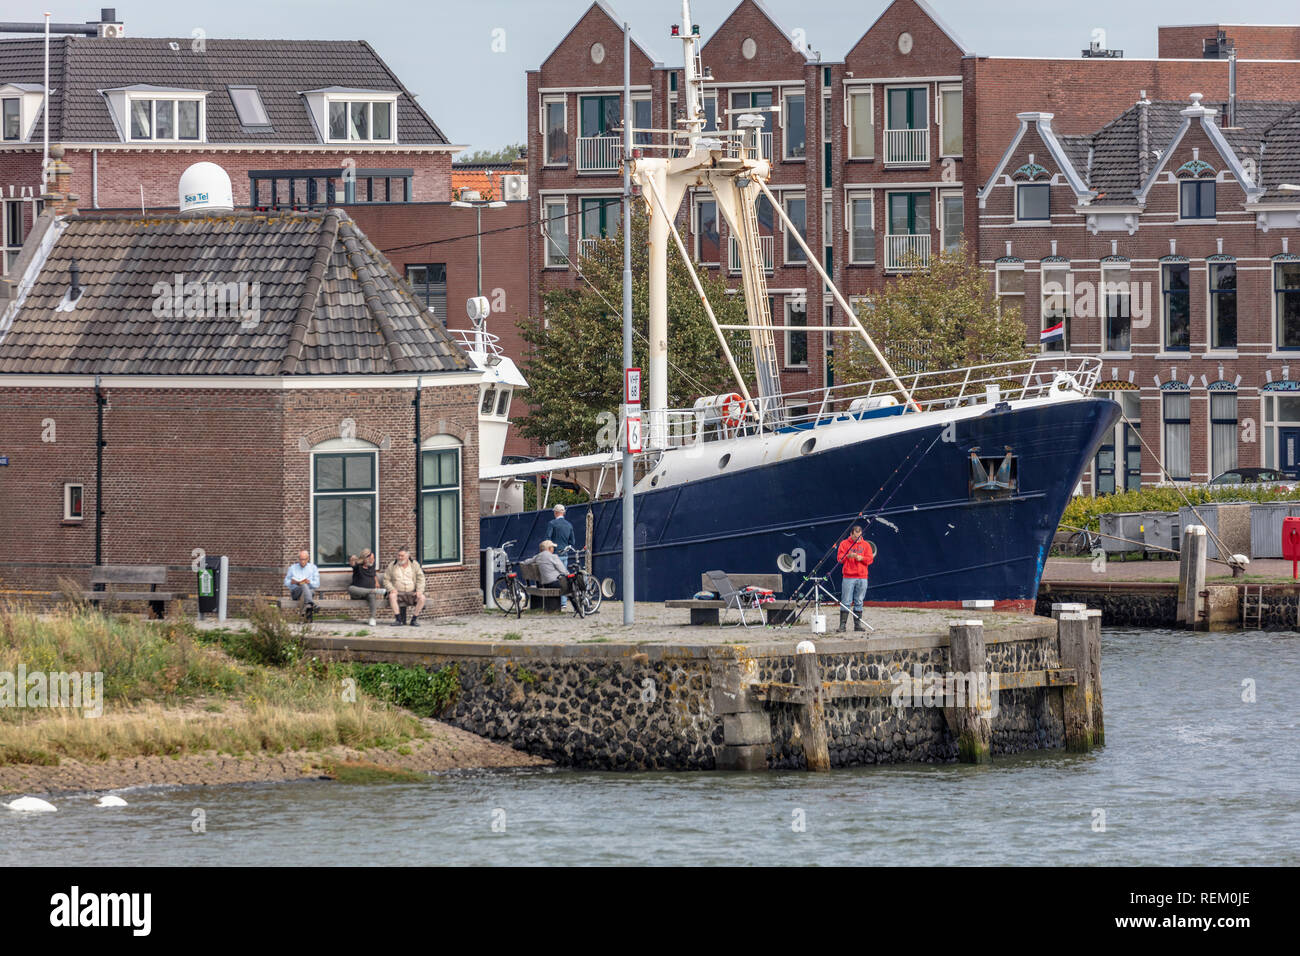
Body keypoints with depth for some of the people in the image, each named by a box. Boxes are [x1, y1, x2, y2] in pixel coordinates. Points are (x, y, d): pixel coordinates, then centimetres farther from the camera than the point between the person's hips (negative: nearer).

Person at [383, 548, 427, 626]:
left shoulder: (414, 565, 7)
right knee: (392, 596, -34)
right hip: (398, 593, -1)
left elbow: (420, 579, 3)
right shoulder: (392, 566, 6)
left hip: (412, 593, 1)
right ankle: (398, 619, -29)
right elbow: (386, 580, 6)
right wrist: (392, 589, -13)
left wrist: (419, 591, -14)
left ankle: (415, 619, -16)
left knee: (421, 597, -28)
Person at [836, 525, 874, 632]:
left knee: (859, 602, 4)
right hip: (848, 577, -2)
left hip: (862, 578, 2)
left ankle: (858, 624, 9)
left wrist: (862, 558, -13)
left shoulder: (866, 544, 11)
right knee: (846, 602, -6)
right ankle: (842, 624, -5)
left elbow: (870, 559, 5)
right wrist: (848, 556, -20)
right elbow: (839, 559, -1)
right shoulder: (844, 544, 6)